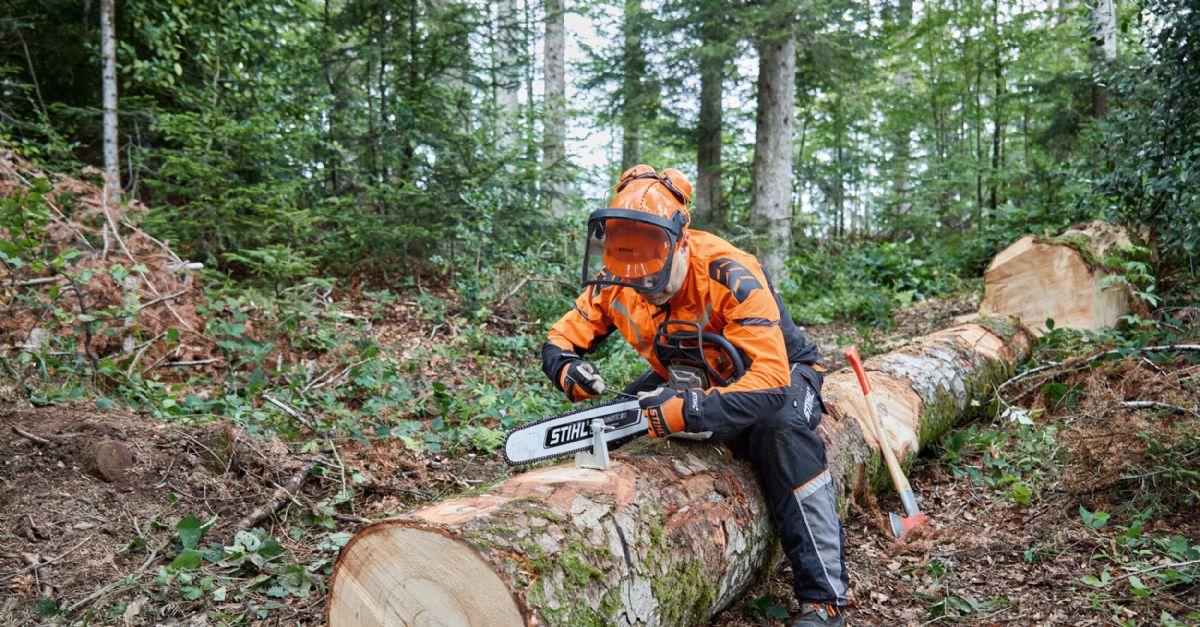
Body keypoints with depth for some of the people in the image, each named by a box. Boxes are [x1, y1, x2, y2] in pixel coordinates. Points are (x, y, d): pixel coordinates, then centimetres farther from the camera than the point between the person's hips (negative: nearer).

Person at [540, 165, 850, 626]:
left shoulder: (729, 276, -36)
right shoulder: (612, 284, -19)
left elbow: (770, 385, -42)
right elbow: (559, 341, -9)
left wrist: (686, 411, -55)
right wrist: (568, 370, -34)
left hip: (778, 373, -5)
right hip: (685, 377, 6)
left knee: (784, 428, -37)